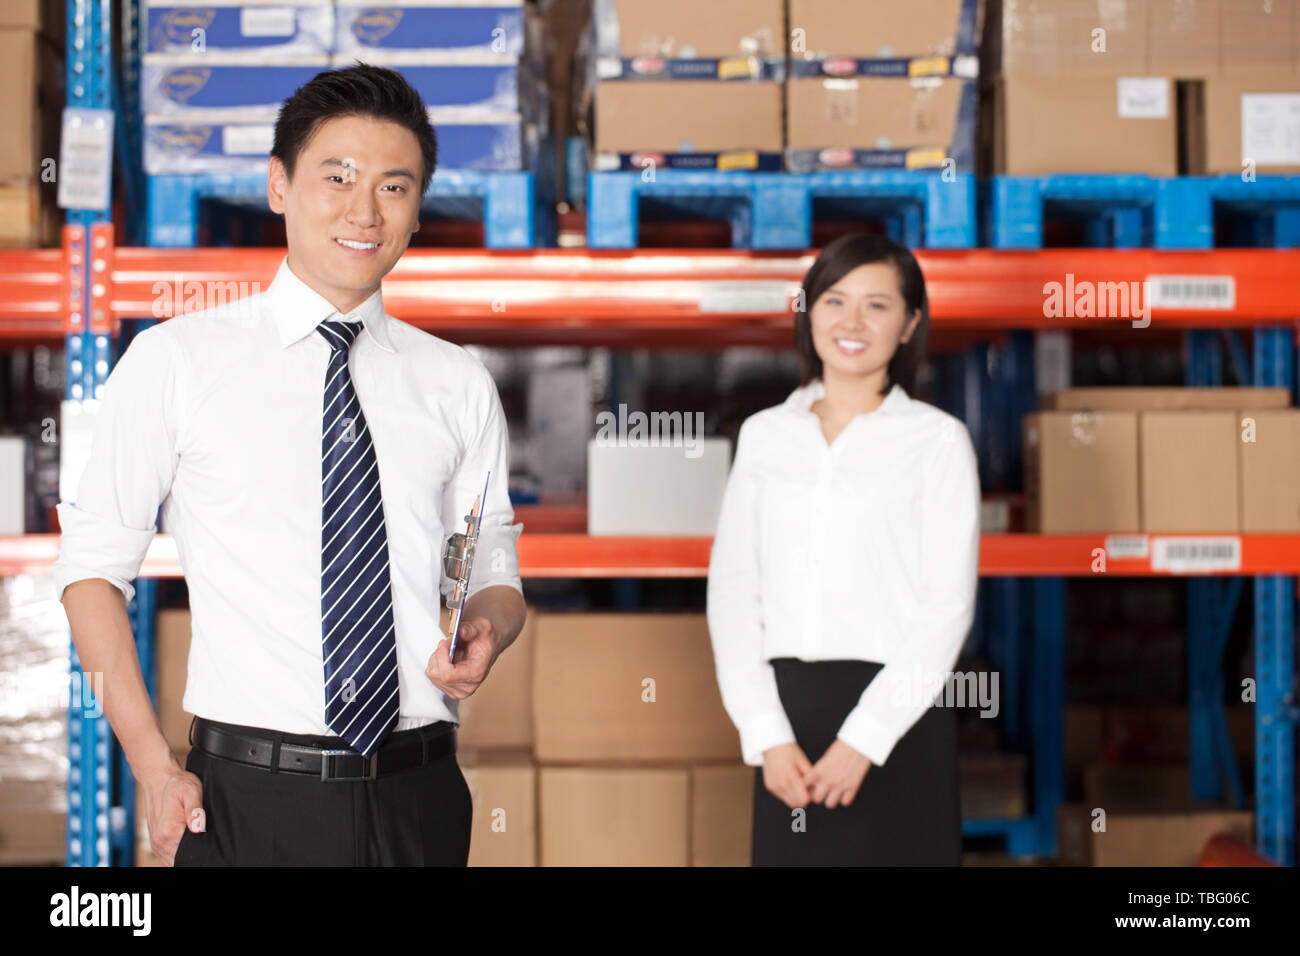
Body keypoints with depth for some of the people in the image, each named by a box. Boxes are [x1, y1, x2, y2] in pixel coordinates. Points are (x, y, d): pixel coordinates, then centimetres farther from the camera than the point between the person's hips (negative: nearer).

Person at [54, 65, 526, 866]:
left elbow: (496, 575, 14)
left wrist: (486, 633, -9)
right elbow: (92, 566, 1)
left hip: (420, 798, 3)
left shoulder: (459, 384, 9)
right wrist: (154, 770, -6)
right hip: (252, 798, -2)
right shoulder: (176, 361, 1)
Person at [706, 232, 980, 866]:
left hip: (895, 717, -3)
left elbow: (948, 605, -4)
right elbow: (732, 593, 7)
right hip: (787, 712, 3)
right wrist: (766, 736, -4)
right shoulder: (764, 435, 11)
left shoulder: (937, 440, 2)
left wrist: (863, 741, -12)